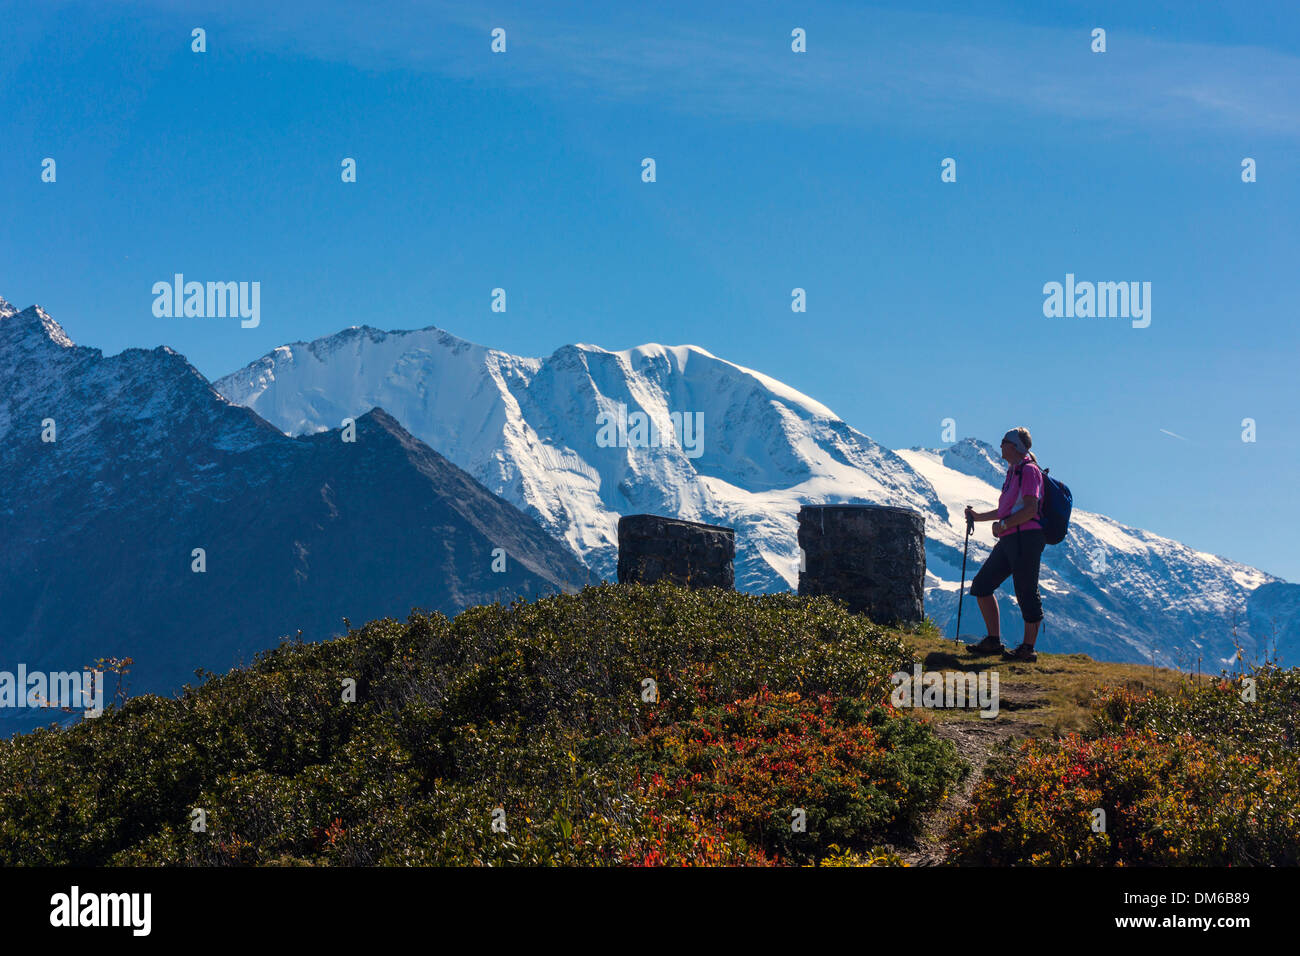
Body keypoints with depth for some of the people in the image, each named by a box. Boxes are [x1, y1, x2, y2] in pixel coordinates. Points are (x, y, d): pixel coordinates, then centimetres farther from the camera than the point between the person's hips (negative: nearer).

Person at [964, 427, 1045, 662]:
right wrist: (978, 517, 27)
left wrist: (1003, 525, -16)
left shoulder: (1029, 470, -8)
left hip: (1026, 538, -10)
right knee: (982, 585, 9)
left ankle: (1028, 649, 2)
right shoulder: (1014, 472, 21)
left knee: (1026, 594, -5)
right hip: (1009, 541, 10)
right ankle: (993, 641, 13)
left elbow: (1031, 509, -18)